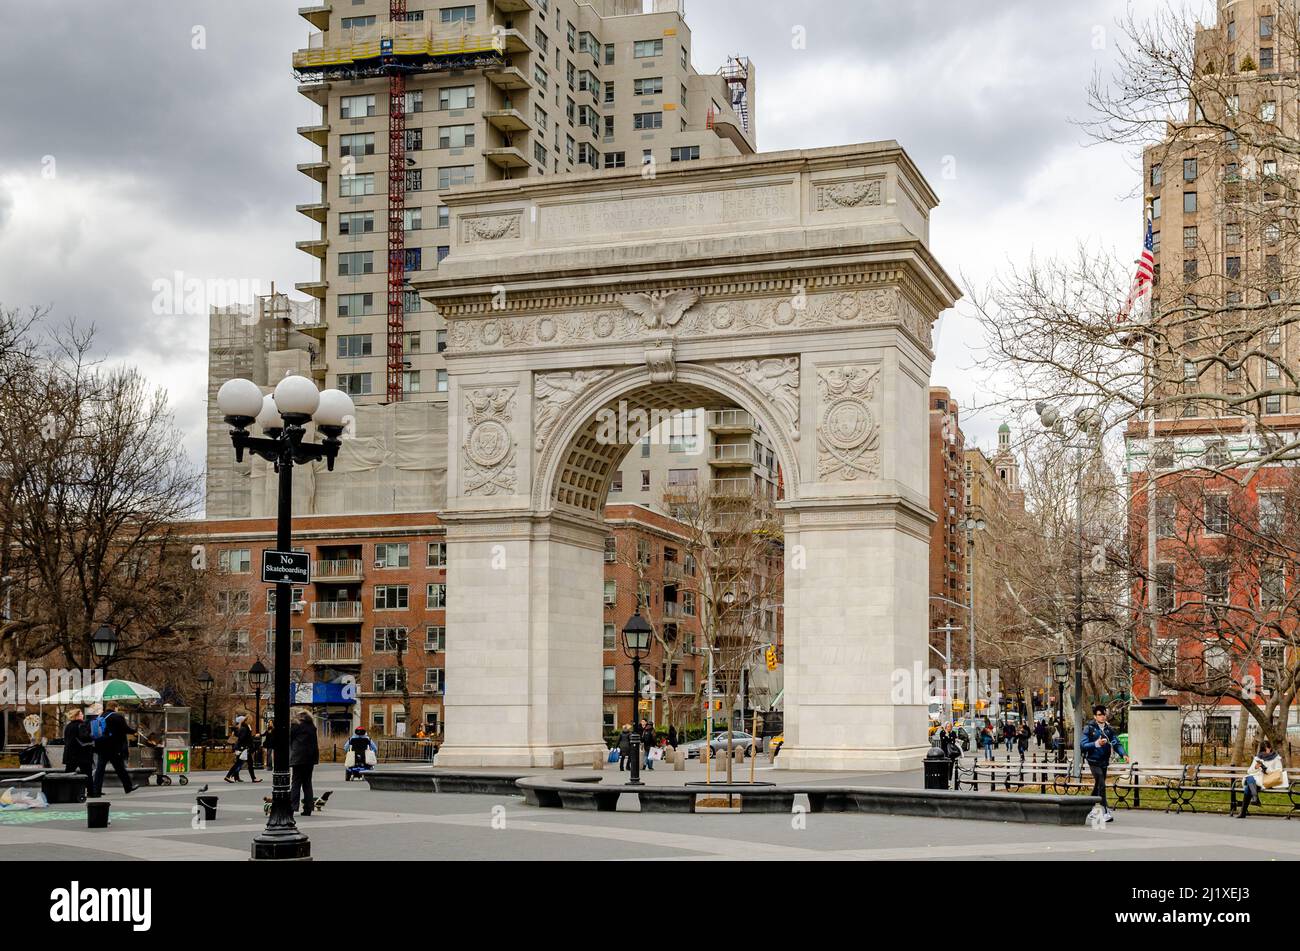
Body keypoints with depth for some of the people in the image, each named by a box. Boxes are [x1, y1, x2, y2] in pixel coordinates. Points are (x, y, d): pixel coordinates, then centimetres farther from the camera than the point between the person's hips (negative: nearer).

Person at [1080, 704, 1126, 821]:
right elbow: (1083, 745, -13)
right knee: (1101, 785, -16)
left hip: (1104, 762, 6)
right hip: (1094, 761, -6)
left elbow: (1116, 743, 1)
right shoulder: (1089, 728, -7)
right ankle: (1106, 812, -18)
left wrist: (1123, 754, -17)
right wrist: (1096, 743, -27)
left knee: (1098, 786, 15)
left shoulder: (1109, 729, 8)